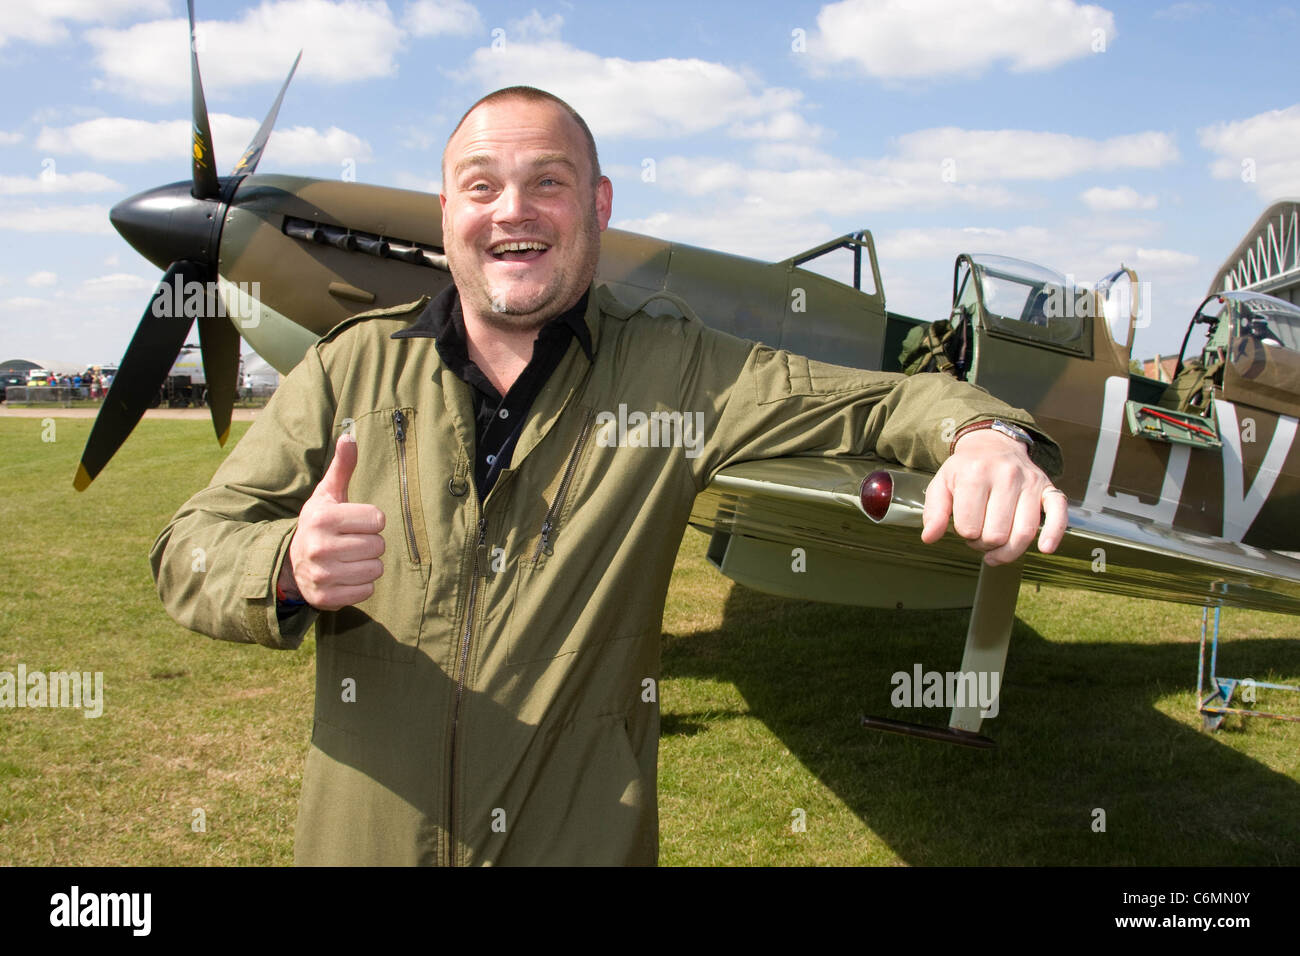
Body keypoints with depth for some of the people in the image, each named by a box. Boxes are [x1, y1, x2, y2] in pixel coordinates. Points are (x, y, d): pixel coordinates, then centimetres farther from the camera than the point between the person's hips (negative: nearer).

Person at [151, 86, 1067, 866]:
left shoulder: (673, 371, -5)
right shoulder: (350, 371, -4)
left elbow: (879, 399, -9)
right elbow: (188, 548, -4)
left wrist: (984, 433, -31)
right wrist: (288, 565, -26)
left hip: (584, 838, 0)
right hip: (366, 837, 1)